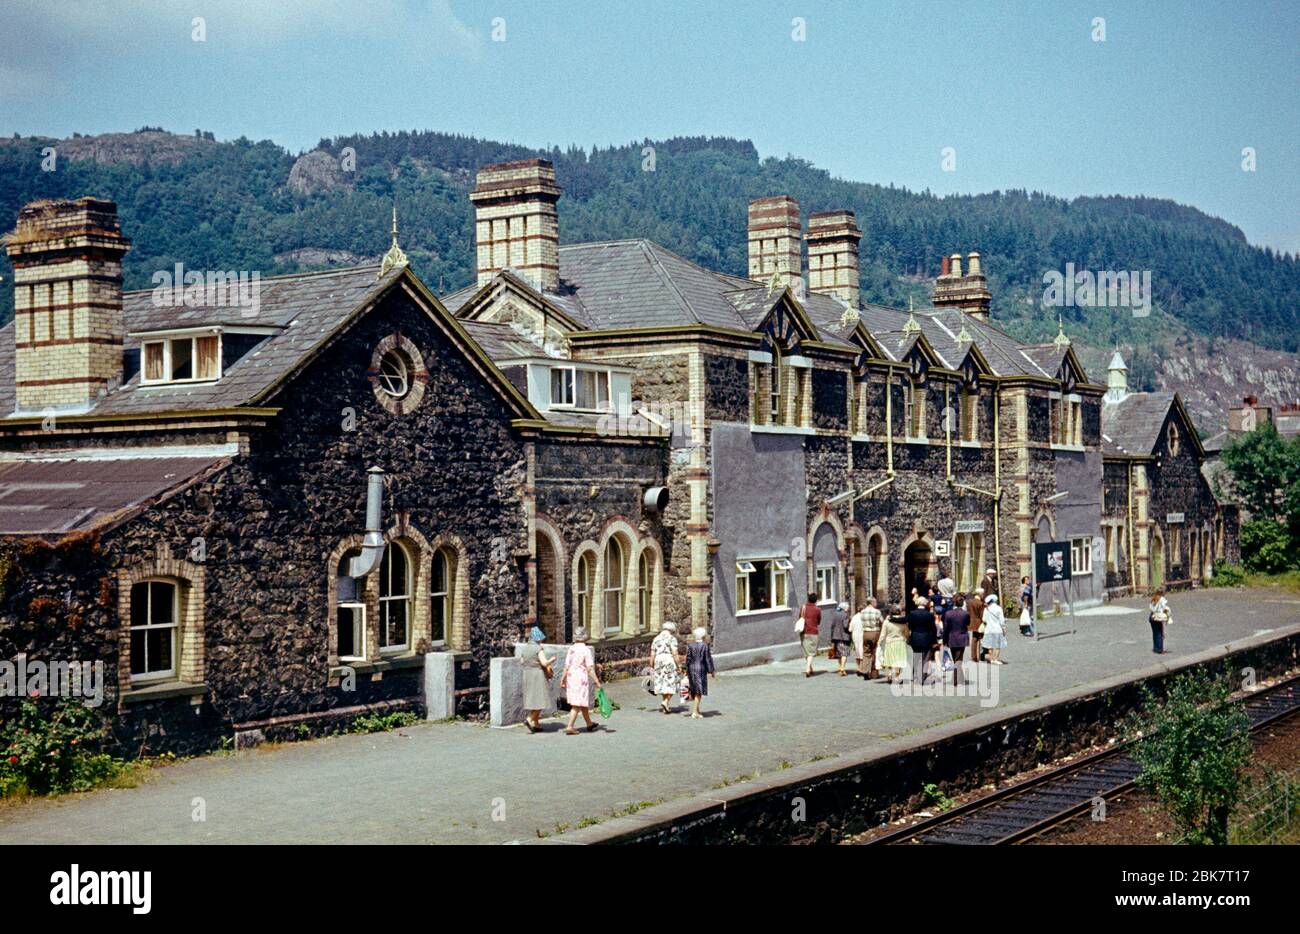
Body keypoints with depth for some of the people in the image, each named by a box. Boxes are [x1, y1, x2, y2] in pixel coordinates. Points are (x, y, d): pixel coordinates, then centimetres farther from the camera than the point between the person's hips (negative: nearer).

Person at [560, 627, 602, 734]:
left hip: (571, 678, 6)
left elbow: (567, 666, 4)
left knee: (584, 704, 20)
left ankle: (589, 724, 34)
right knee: (577, 705, -3)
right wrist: (597, 682, -12)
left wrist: (563, 679, 13)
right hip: (582, 679, -6)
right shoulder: (586, 650, -13)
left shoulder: (571, 649, 4)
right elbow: (590, 669, -16)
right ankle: (570, 727, -10)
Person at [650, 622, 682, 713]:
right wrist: (679, 666, -9)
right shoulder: (672, 639, -7)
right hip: (670, 663, -5)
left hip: (659, 662, 5)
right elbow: (675, 654, -13)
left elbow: (652, 655, 6)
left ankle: (665, 707, 14)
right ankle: (665, 702, -10)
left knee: (662, 683, 12)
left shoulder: (656, 639, 8)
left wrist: (651, 667, 11)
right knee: (672, 683, 7)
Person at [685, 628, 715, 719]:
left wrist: (687, 671, 13)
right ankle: (695, 712, -6)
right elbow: (708, 659, -8)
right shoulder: (705, 646, -9)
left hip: (692, 669, 5)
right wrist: (711, 670, 1)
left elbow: (688, 659, 6)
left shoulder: (690, 646, 3)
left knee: (695, 690, 17)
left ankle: (697, 710, 26)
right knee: (699, 691, -1)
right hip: (701, 669, -5)